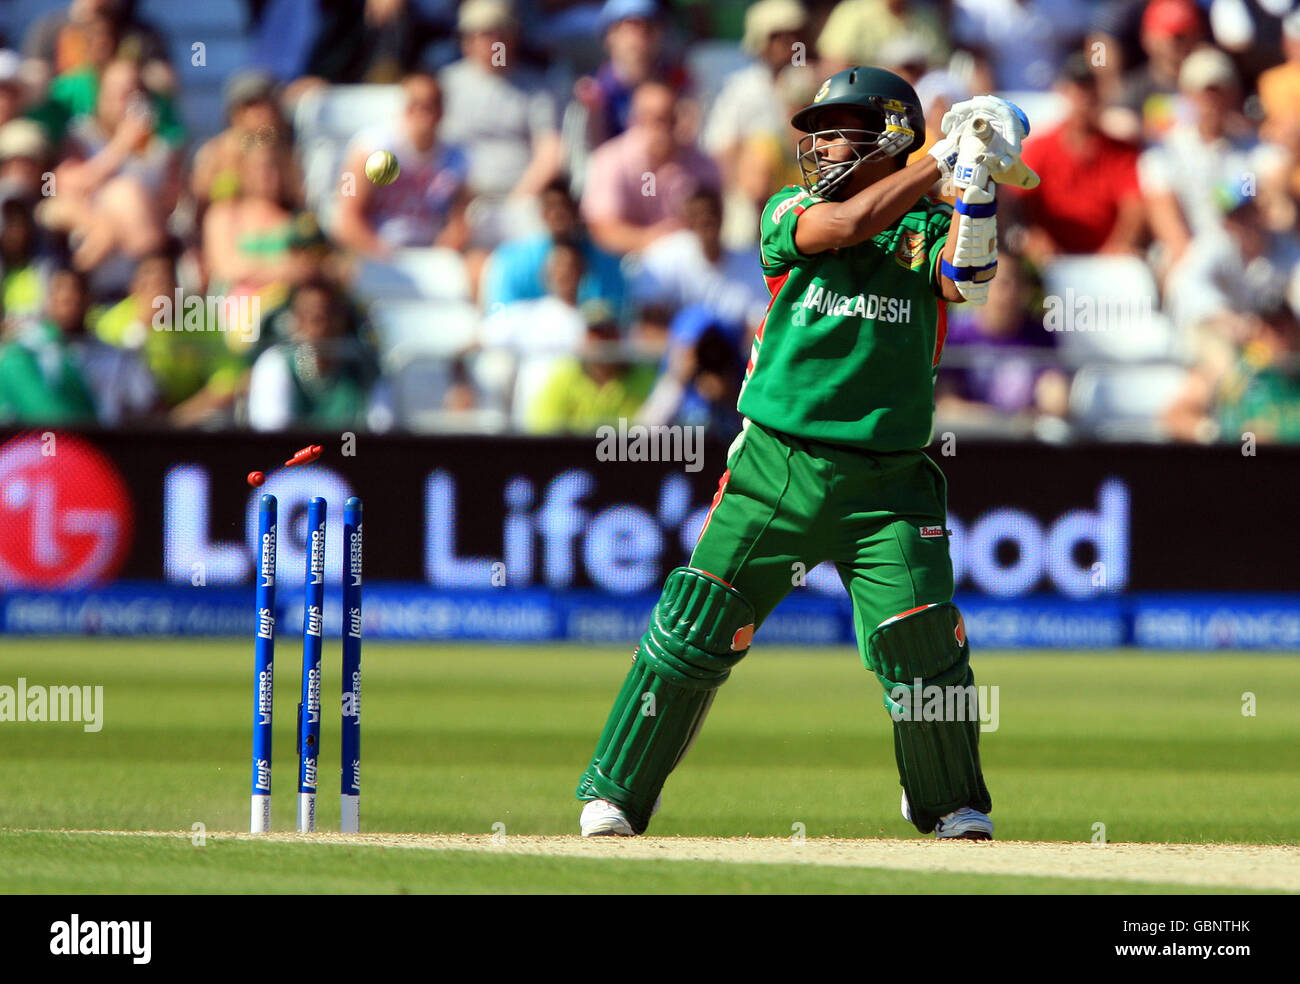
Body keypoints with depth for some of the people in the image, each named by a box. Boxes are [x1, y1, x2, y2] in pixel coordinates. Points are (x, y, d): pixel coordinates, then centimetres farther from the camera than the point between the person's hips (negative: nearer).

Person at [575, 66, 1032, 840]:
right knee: (694, 630, -3)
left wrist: (978, 181, -28)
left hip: (888, 482, 0)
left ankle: (953, 806, 15)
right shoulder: (792, 211, 6)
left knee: (924, 644, -8)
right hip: (777, 467, 0)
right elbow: (844, 226, -15)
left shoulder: (928, 230, 5)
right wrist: (942, 158, -15)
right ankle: (613, 796, 7)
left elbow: (968, 276, -16)